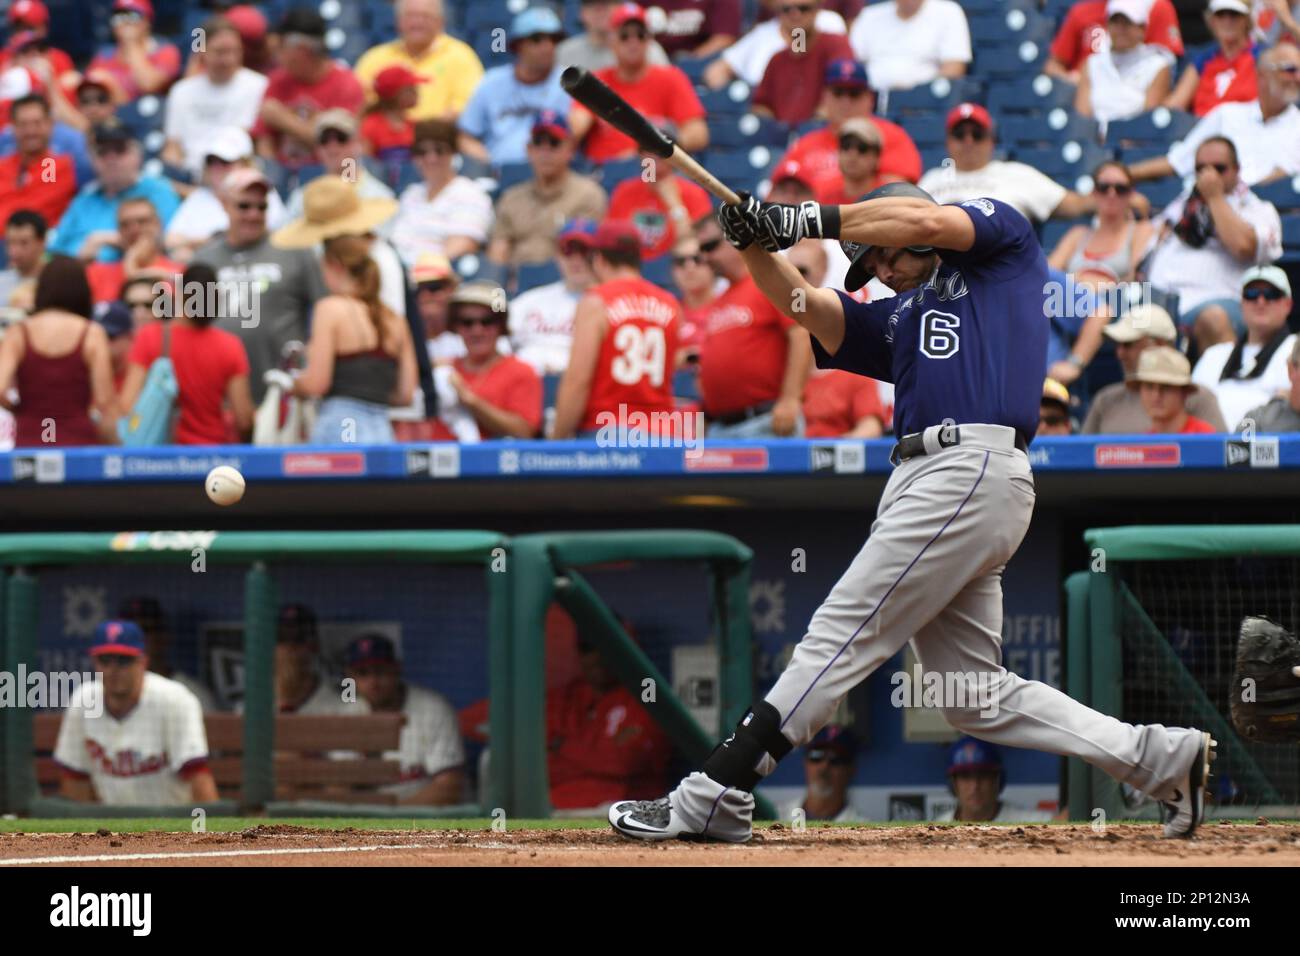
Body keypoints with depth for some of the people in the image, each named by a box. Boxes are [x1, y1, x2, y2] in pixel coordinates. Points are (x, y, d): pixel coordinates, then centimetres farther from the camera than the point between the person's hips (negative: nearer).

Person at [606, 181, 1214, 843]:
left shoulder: (1005, 241, 13)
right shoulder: (895, 319, 29)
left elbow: (924, 220, -6)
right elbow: (803, 305, 15)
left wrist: (813, 219, -5)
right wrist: (756, 242, -2)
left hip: (971, 469, -9)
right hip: (925, 482, 9)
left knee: (842, 635, -11)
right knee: (976, 697, 7)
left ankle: (715, 798, -13)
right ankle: (1163, 758, 12)